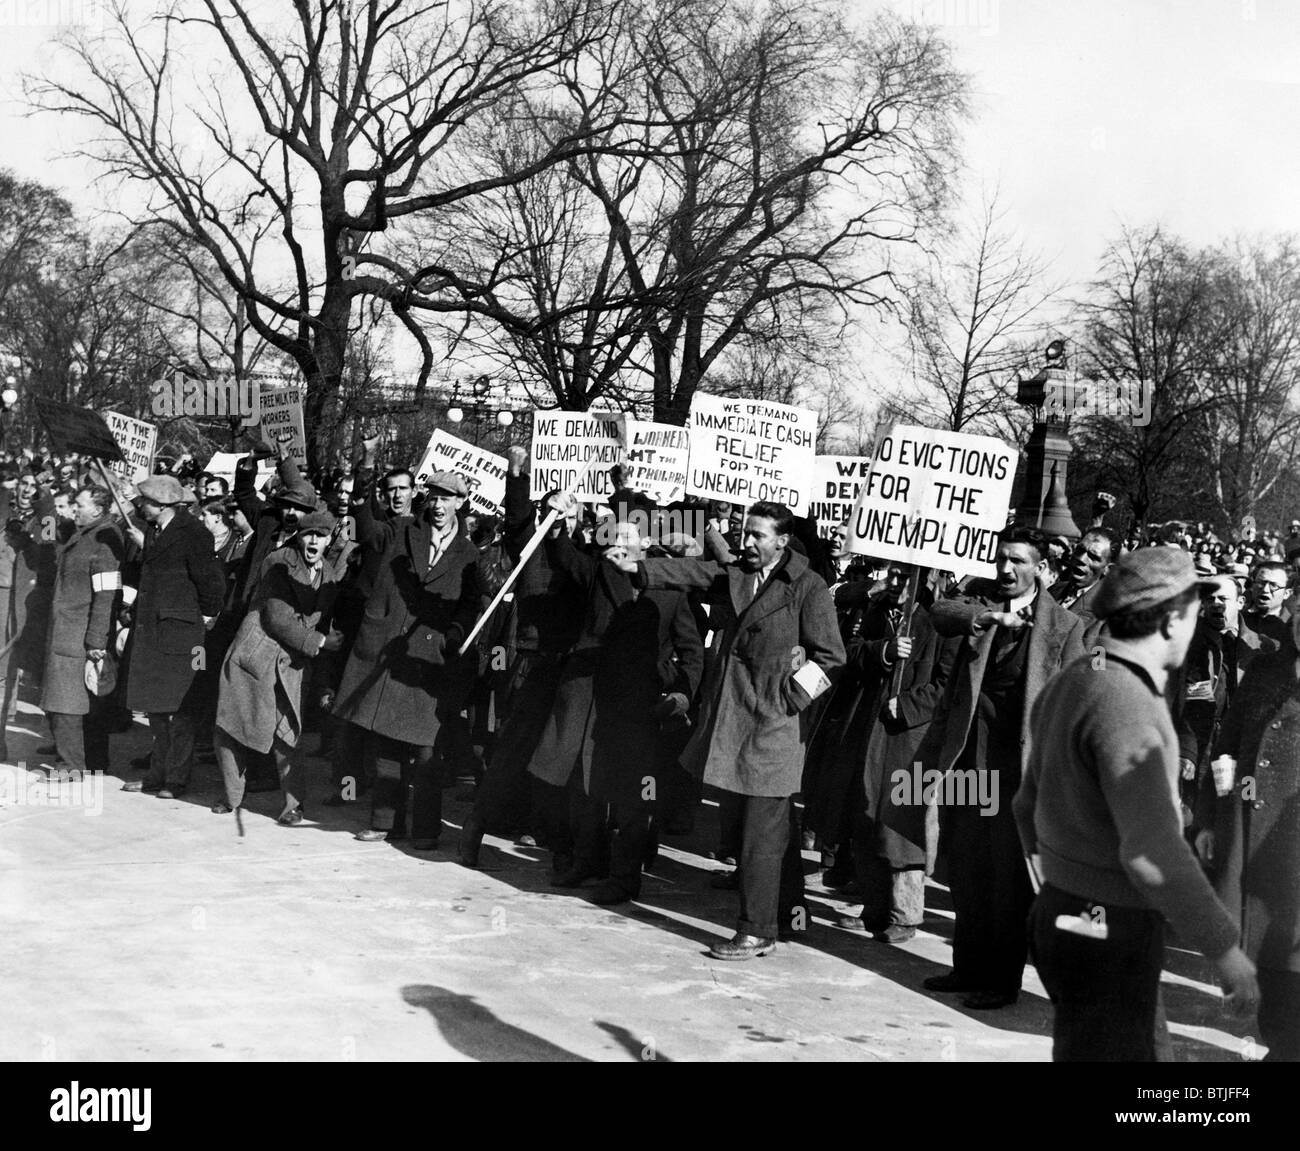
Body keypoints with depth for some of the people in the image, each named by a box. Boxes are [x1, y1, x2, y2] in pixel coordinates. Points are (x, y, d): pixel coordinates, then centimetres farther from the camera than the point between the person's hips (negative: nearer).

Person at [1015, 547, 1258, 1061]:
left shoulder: (1070, 682, 9)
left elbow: (1029, 805, 18)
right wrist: (1223, 946, -21)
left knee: (1139, 1045, 21)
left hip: (1063, 909, 10)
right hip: (1110, 935, -10)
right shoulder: (1125, 702, -22)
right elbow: (1151, 851, -27)